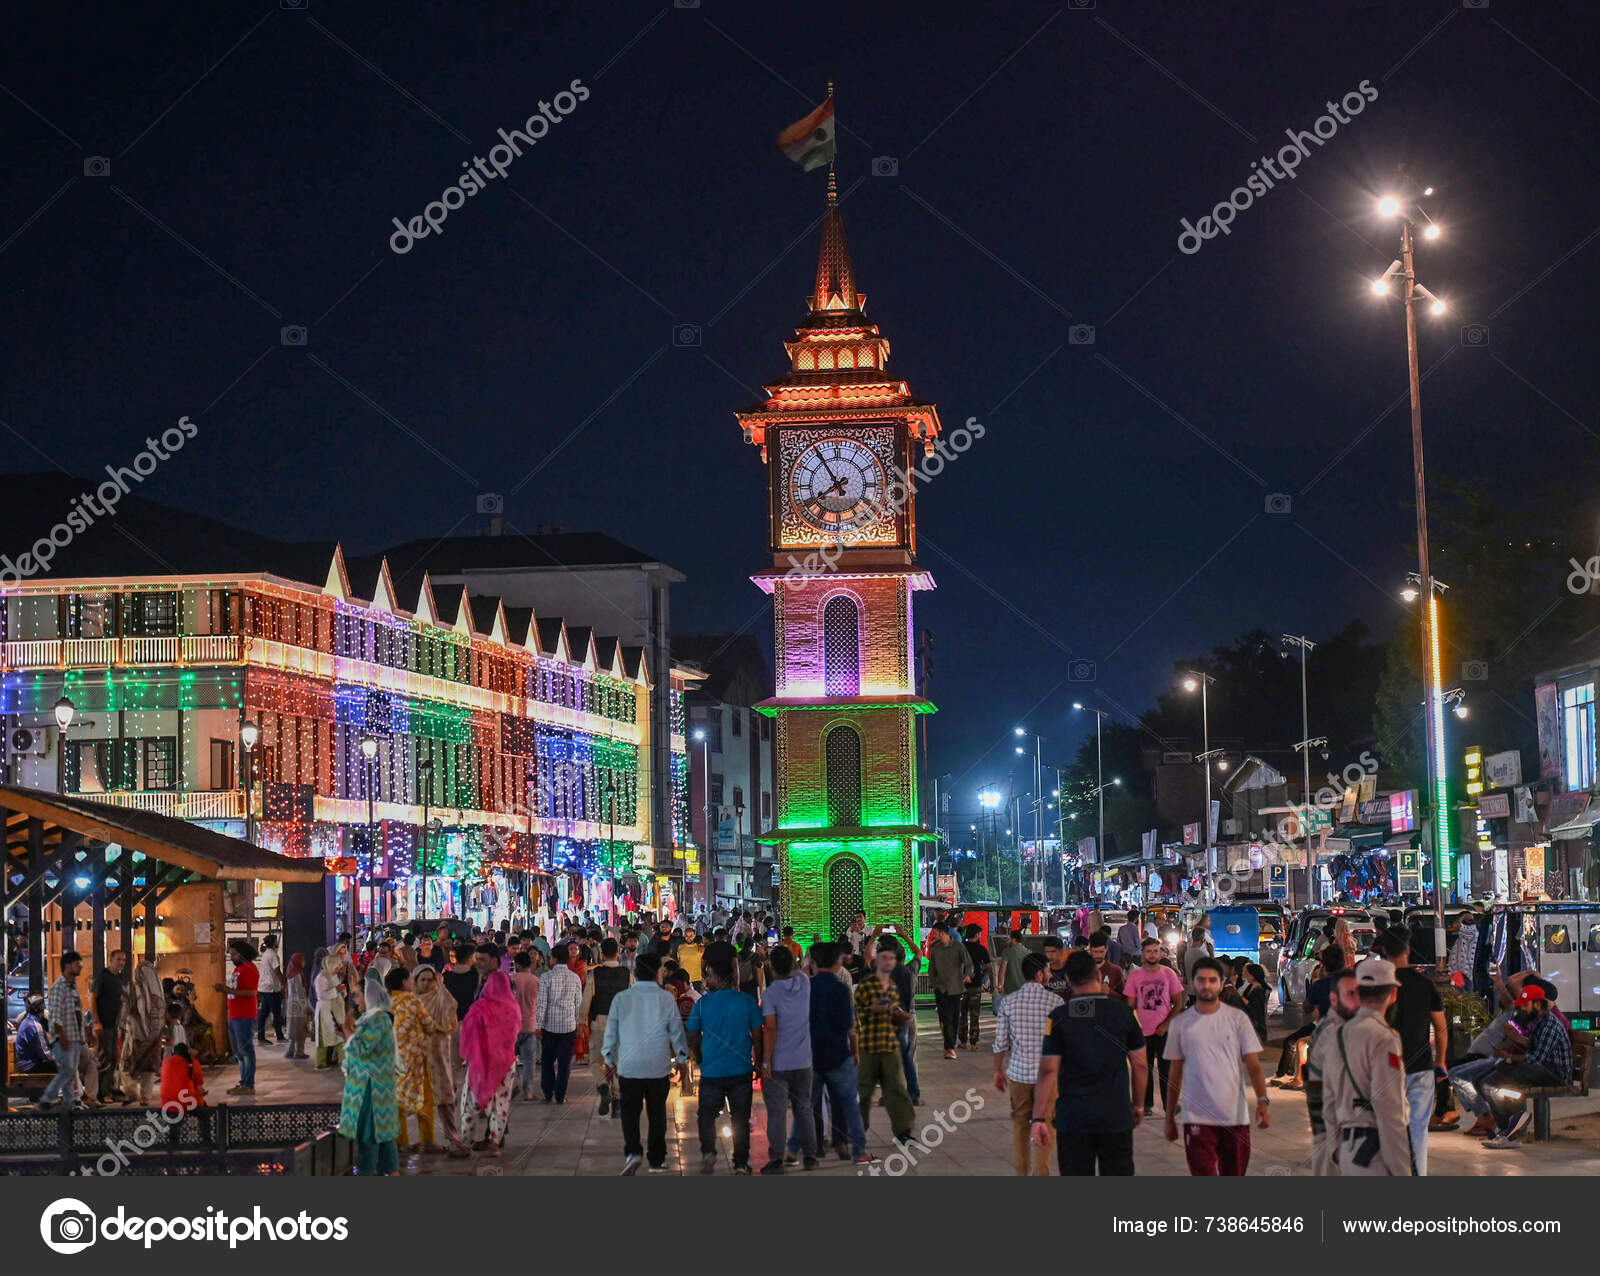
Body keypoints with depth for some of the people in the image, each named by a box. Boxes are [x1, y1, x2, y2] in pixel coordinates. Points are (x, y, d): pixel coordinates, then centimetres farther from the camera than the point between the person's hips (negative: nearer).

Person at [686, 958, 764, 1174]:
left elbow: (693, 1038, 3)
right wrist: (758, 1061, 14)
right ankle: (741, 1164, 10)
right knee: (741, 1118, 10)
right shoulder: (748, 1001, -3)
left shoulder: (702, 1003, -5)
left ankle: (708, 1152, -1)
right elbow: (757, 1035, 1)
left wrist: (699, 1059, 20)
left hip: (712, 1071, -1)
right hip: (742, 1071, 1)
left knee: (707, 1116, 16)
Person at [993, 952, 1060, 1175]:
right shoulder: (1054, 1002, -9)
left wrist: (998, 1071, 13)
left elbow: (1001, 1042, 1)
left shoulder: (1009, 1002, -2)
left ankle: (1021, 1171, 26)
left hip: (1018, 1071, 3)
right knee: (1045, 1123, 6)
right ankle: (1040, 1174, 2)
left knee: (1019, 1122, 16)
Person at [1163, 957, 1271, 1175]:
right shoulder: (1180, 1024, 4)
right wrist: (1169, 1117, 13)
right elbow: (1175, 1073, 11)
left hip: (1236, 1116, 1)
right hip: (1197, 1118, -1)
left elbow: (1253, 1064, -3)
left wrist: (1262, 1100, -19)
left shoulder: (1238, 1018, 1)